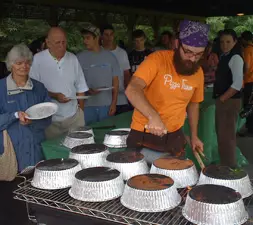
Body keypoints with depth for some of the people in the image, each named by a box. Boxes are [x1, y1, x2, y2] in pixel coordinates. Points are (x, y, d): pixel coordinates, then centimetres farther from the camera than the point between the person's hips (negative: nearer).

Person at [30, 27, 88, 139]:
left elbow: (80, 88, 12)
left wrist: (81, 111, 8)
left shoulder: (73, 59, 8)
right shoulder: (38, 59, -6)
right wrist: (54, 96, -18)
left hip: (74, 117, 3)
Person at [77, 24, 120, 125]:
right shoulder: (80, 57, 1)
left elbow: (115, 81, 7)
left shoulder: (109, 56, 5)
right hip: (87, 106, -1)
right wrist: (86, 90, -15)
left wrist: (114, 103, 2)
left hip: (106, 105, 1)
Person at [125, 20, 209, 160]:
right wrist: (153, 116, -43)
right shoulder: (158, 59, -17)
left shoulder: (198, 73, 1)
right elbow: (132, 90, -29)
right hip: (143, 133, -4)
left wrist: (194, 135, 12)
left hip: (174, 136, 4)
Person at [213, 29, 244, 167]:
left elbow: (237, 84, -21)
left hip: (230, 101, -9)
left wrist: (222, 98, -14)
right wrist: (219, 99, 5)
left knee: (226, 135, -7)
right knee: (221, 134, 15)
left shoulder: (235, 58, -13)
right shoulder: (223, 57, 14)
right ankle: (224, 165, 26)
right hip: (222, 101, 9)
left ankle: (230, 168, 3)